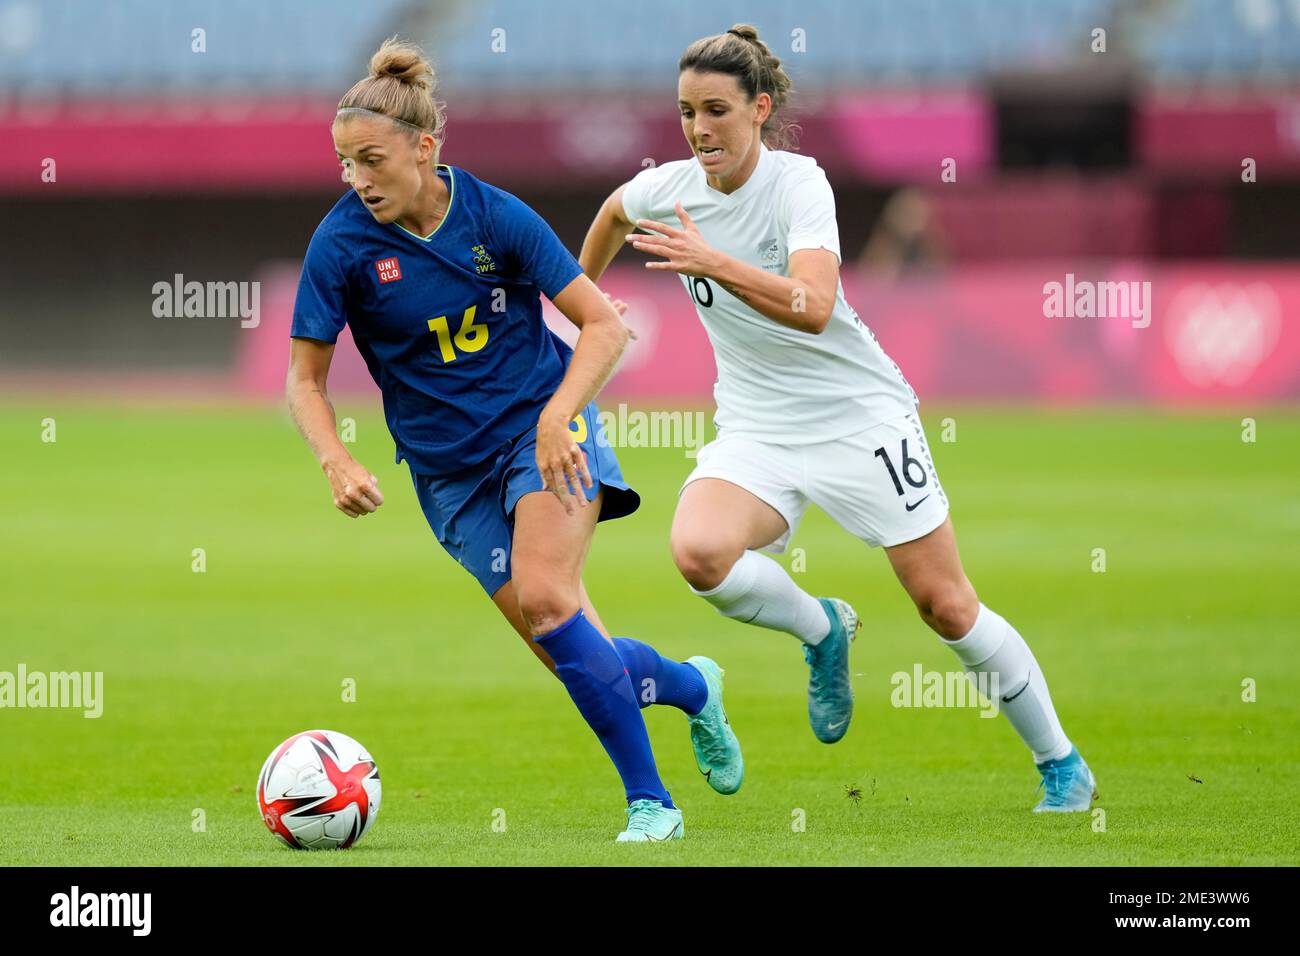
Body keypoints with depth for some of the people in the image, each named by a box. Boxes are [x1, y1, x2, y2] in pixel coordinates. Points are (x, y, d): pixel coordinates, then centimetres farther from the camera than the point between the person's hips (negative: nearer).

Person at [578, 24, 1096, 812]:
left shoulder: (798, 184, -18)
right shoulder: (668, 188, -3)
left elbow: (813, 306, -35)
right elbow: (613, 212, 24)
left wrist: (714, 264, -46)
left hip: (859, 414, -4)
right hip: (757, 431, 4)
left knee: (946, 607, -1)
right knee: (699, 553, -27)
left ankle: (1061, 762, 19)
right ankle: (821, 631, 4)